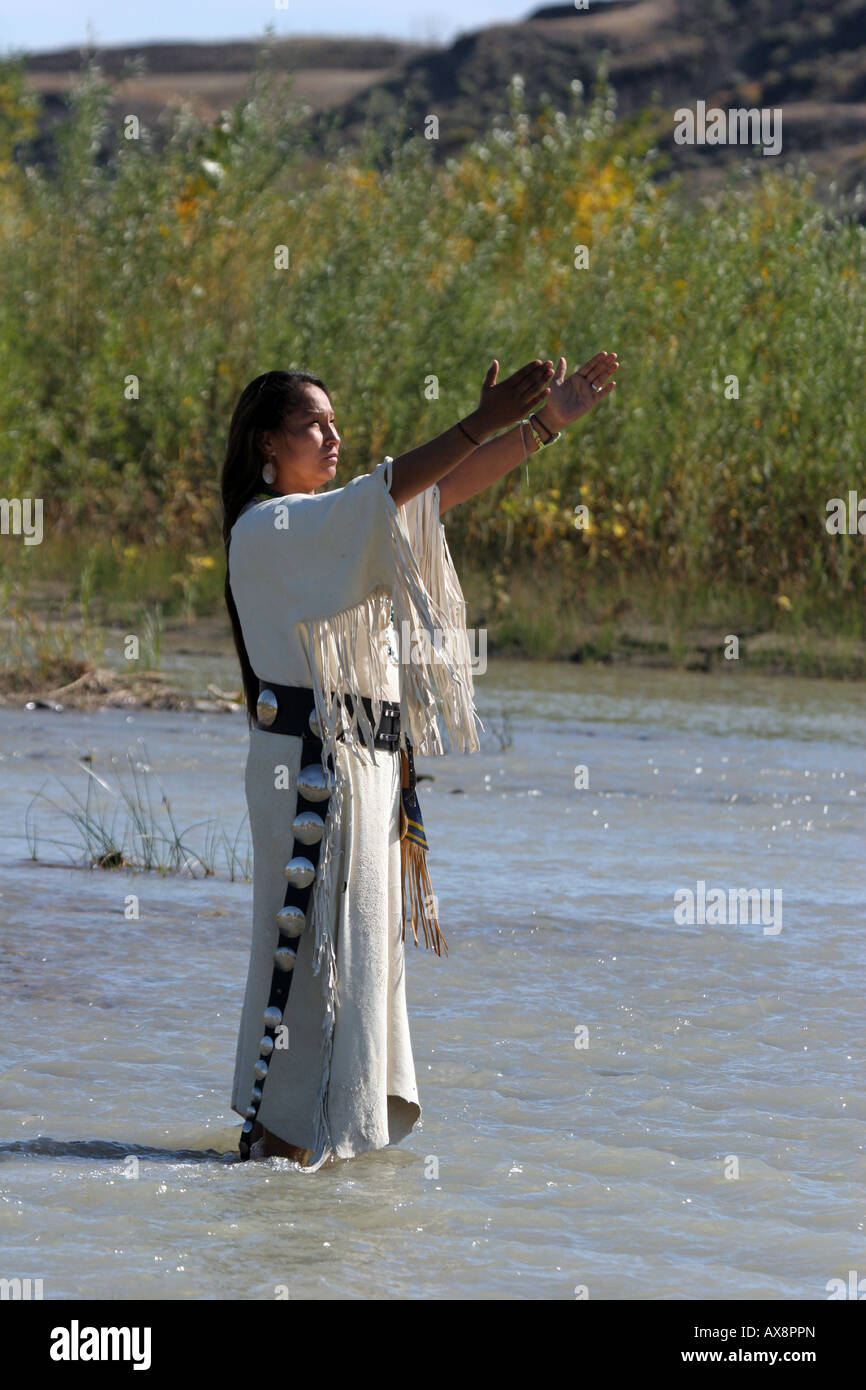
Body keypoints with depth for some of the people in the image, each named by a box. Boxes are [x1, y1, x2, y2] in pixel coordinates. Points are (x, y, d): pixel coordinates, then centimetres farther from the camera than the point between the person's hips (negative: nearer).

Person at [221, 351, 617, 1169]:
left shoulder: (333, 522, 17)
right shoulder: (263, 530, -9)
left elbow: (445, 491, 11)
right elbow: (380, 496, -22)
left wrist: (545, 427, 1)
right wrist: (482, 424, -27)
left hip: (367, 755, 9)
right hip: (308, 756, -9)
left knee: (366, 939, 10)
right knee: (308, 938, -8)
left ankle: (338, 1121, 15)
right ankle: (276, 1130, -5)